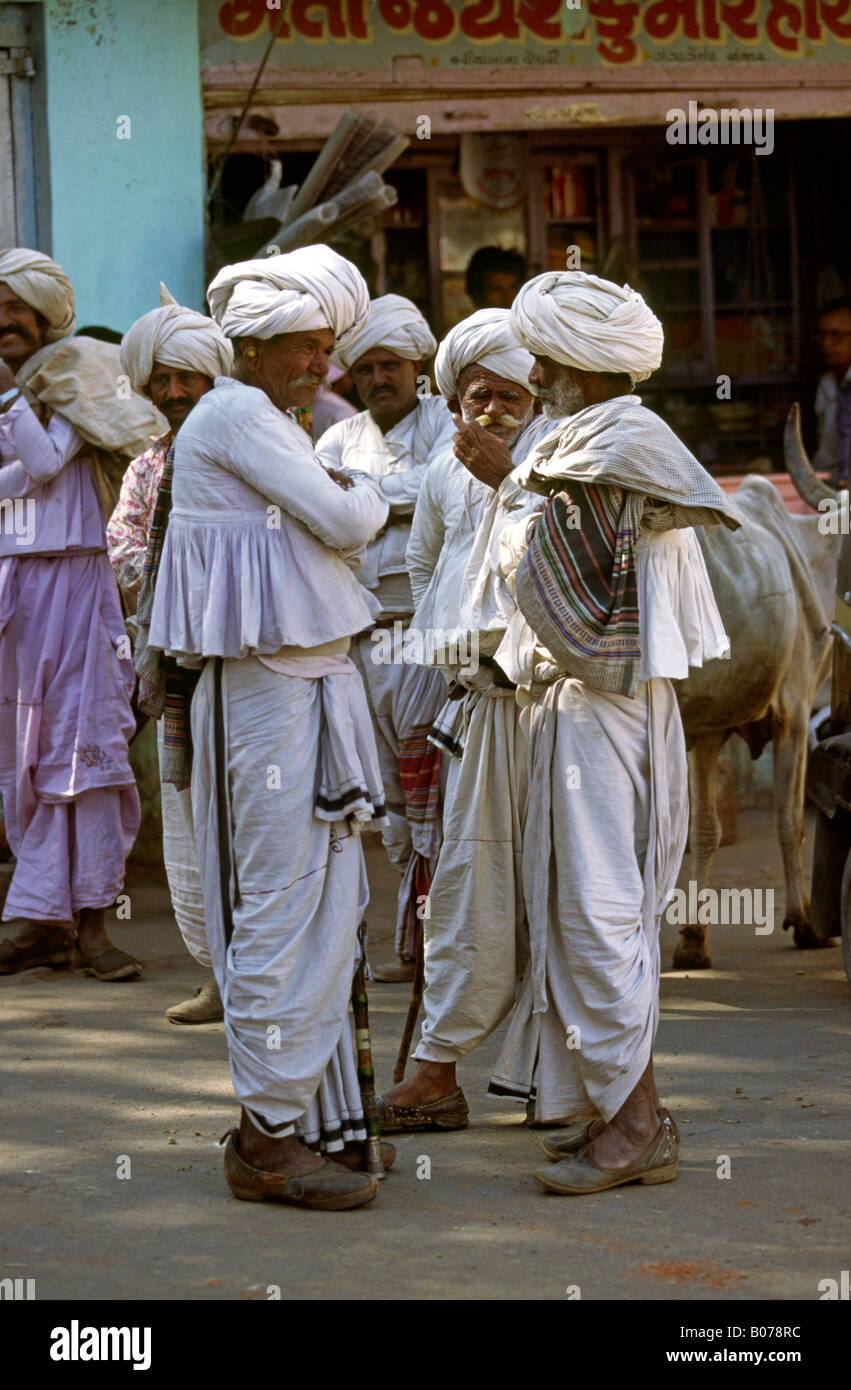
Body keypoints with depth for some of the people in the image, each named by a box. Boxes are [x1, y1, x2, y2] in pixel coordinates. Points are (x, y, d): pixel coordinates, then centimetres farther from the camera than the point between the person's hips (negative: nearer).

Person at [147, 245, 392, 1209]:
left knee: (325, 903, 11)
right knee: (285, 904, -7)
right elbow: (342, 521, -14)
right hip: (266, 687, -10)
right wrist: (370, 495, 6)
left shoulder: (274, 423, 20)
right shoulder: (235, 415, -11)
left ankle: (313, 1115, 17)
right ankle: (271, 1137, -2)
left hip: (314, 683, 10)